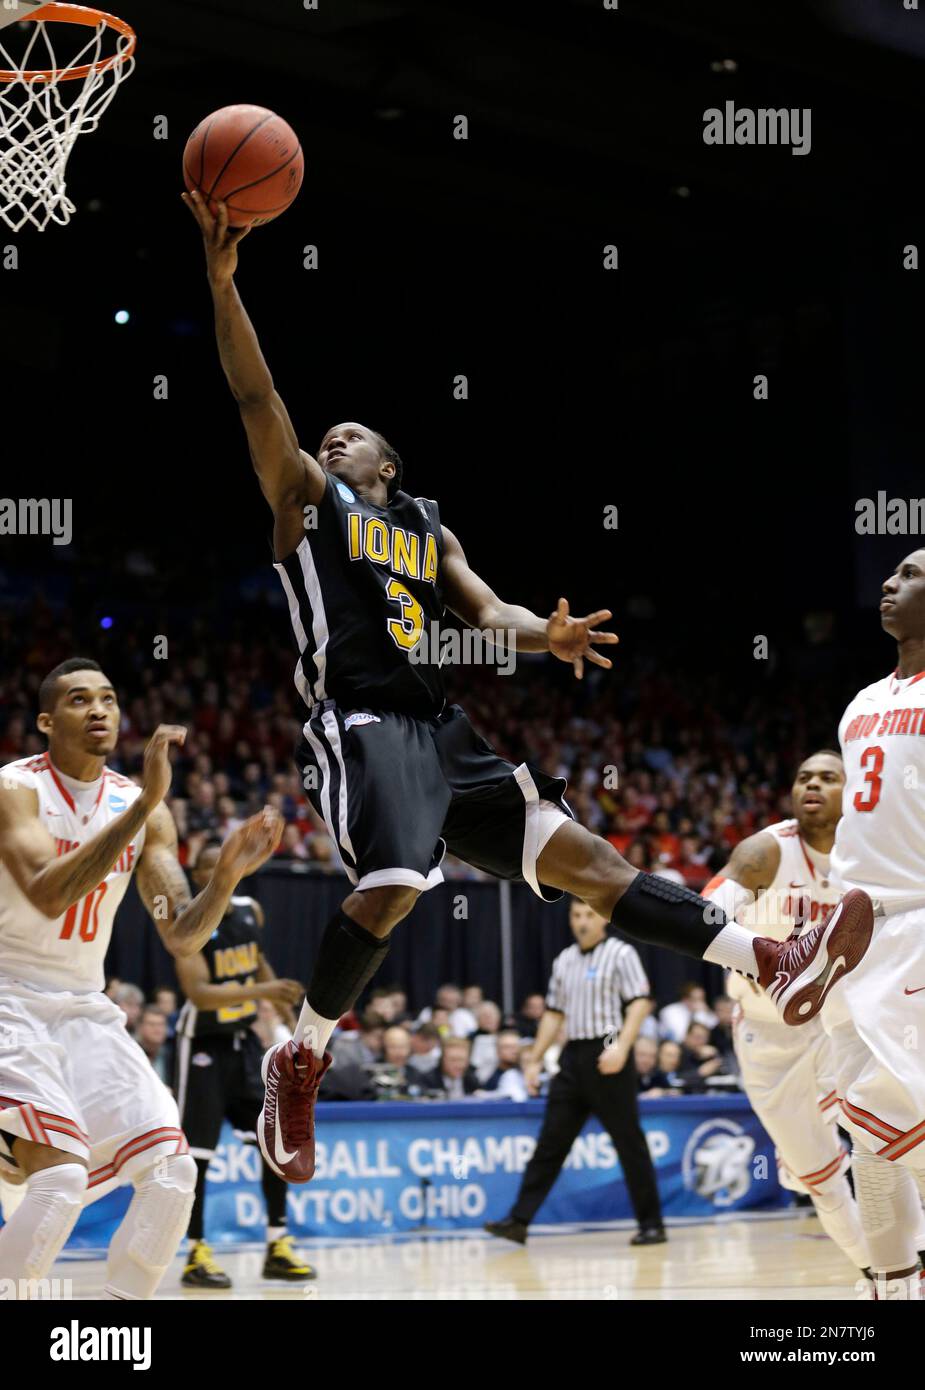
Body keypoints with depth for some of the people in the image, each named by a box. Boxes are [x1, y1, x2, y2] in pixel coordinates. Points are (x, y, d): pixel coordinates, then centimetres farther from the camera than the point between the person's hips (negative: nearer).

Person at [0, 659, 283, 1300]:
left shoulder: (142, 808, 4)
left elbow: (183, 937, 3)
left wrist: (228, 873, -17)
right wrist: (144, 803, -34)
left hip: (87, 1012, 6)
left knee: (173, 1172, -4)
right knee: (61, 1172, -25)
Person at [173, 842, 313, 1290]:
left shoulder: (251, 910, 1)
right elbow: (199, 993, -29)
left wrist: (284, 1008, 14)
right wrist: (263, 991, -38)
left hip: (244, 1039, 6)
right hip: (204, 1045, -6)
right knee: (198, 1151, -6)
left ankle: (278, 1247, 11)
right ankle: (197, 1254, 2)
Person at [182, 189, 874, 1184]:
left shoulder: (429, 527, 26)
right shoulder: (305, 497, 13)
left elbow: (487, 612, 16)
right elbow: (256, 397, 0)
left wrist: (544, 636, -9)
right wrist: (221, 280, -13)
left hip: (442, 730, 5)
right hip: (357, 721, -5)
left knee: (579, 853, -1)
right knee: (392, 883, -30)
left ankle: (774, 965, -7)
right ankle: (300, 1062, -13)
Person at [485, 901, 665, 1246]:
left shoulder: (621, 954, -3)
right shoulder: (564, 961, 16)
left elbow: (640, 1002, -11)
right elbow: (553, 1013, 21)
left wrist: (622, 1047, -23)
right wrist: (534, 1059, 17)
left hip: (607, 1055, -6)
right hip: (573, 1056, 6)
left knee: (629, 1142, -2)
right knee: (550, 1142, 3)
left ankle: (651, 1224, 6)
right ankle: (519, 1220, 1)